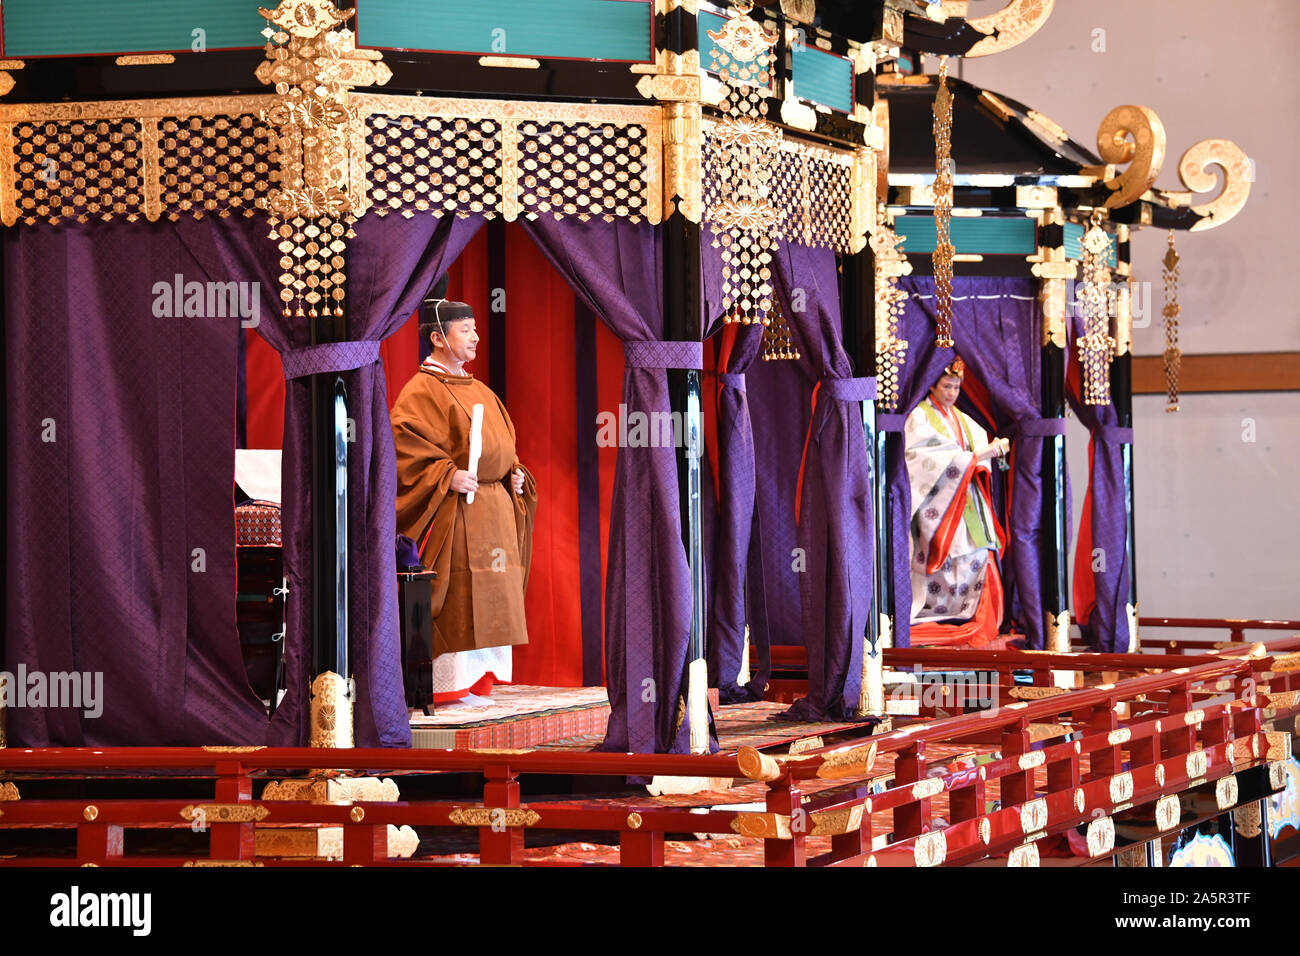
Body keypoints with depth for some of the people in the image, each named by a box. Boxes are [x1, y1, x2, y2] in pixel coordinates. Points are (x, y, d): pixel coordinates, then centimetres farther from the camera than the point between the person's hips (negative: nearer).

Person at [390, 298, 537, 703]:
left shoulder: (478, 390, 19)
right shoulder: (422, 391, -7)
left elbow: (500, 445, 27)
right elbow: (403, 441, -17)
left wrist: (513, 473, 9)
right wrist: (447, 476, -24)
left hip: (493, 509, 9)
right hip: (454, 513, -9)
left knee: (485, 596, 8)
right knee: (455, 598, -10)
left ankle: (475, 681, 13)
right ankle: (447, 684, -6)